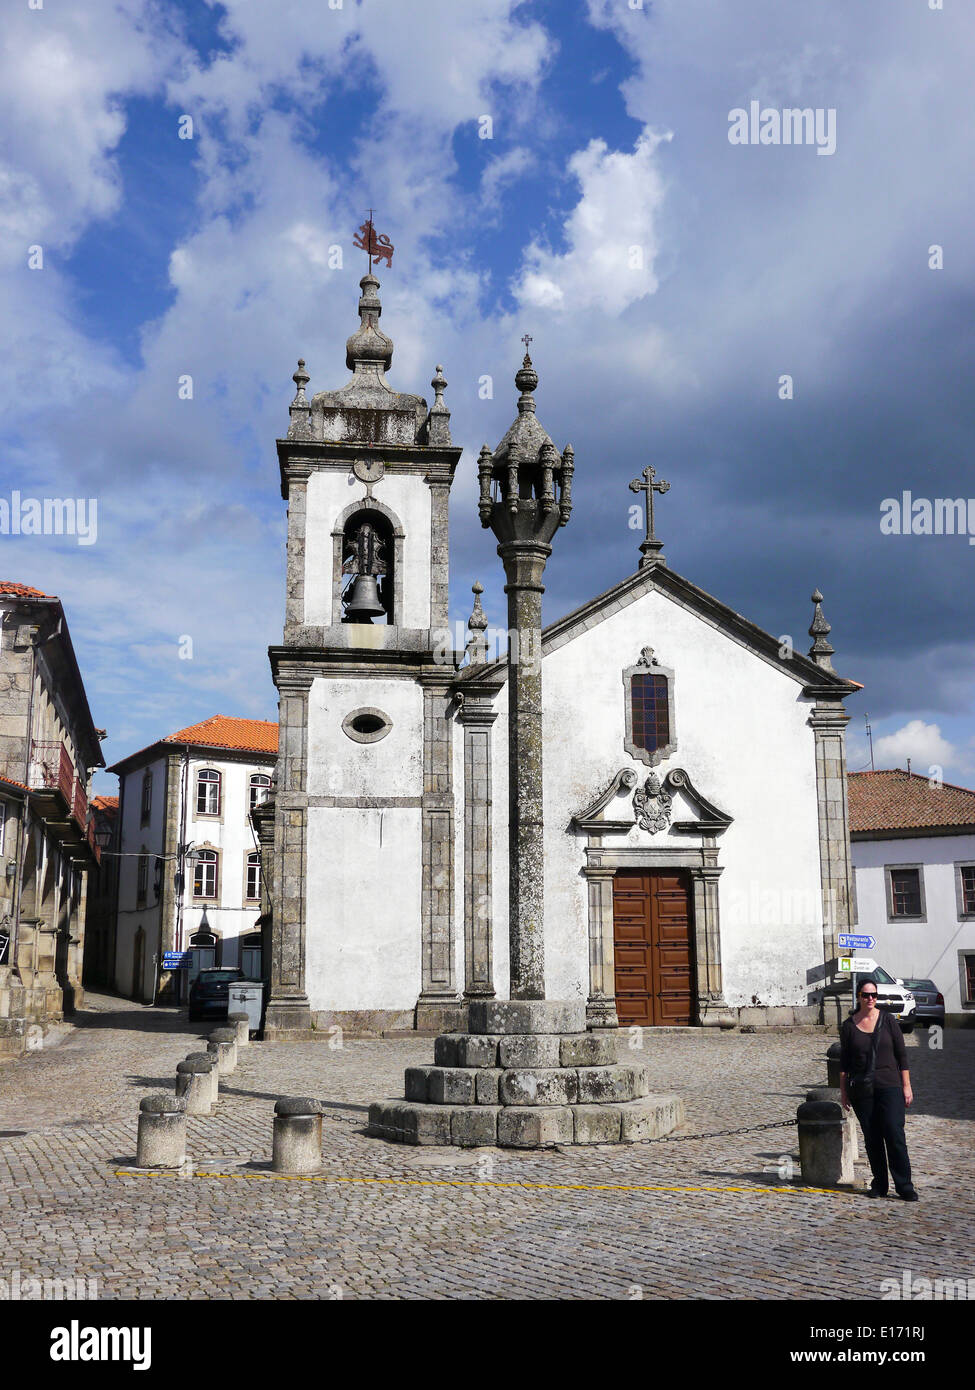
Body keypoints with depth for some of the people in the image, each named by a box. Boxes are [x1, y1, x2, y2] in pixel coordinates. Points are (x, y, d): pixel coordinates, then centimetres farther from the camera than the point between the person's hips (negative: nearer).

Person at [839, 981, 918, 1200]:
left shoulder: (887, 1020, 2)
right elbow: (844, 1061, 8)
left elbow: (901, 1054, 4)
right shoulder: (849, 1025, 4)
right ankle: (879, 1185, 14)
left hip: (889, 1085, -1)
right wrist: (843, 1091, 6)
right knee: (871, 1138, 4)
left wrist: (906, 1086, 1)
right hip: (861, 1089, 1)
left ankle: (904, 1186, -4)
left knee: (894, 1134, -10)